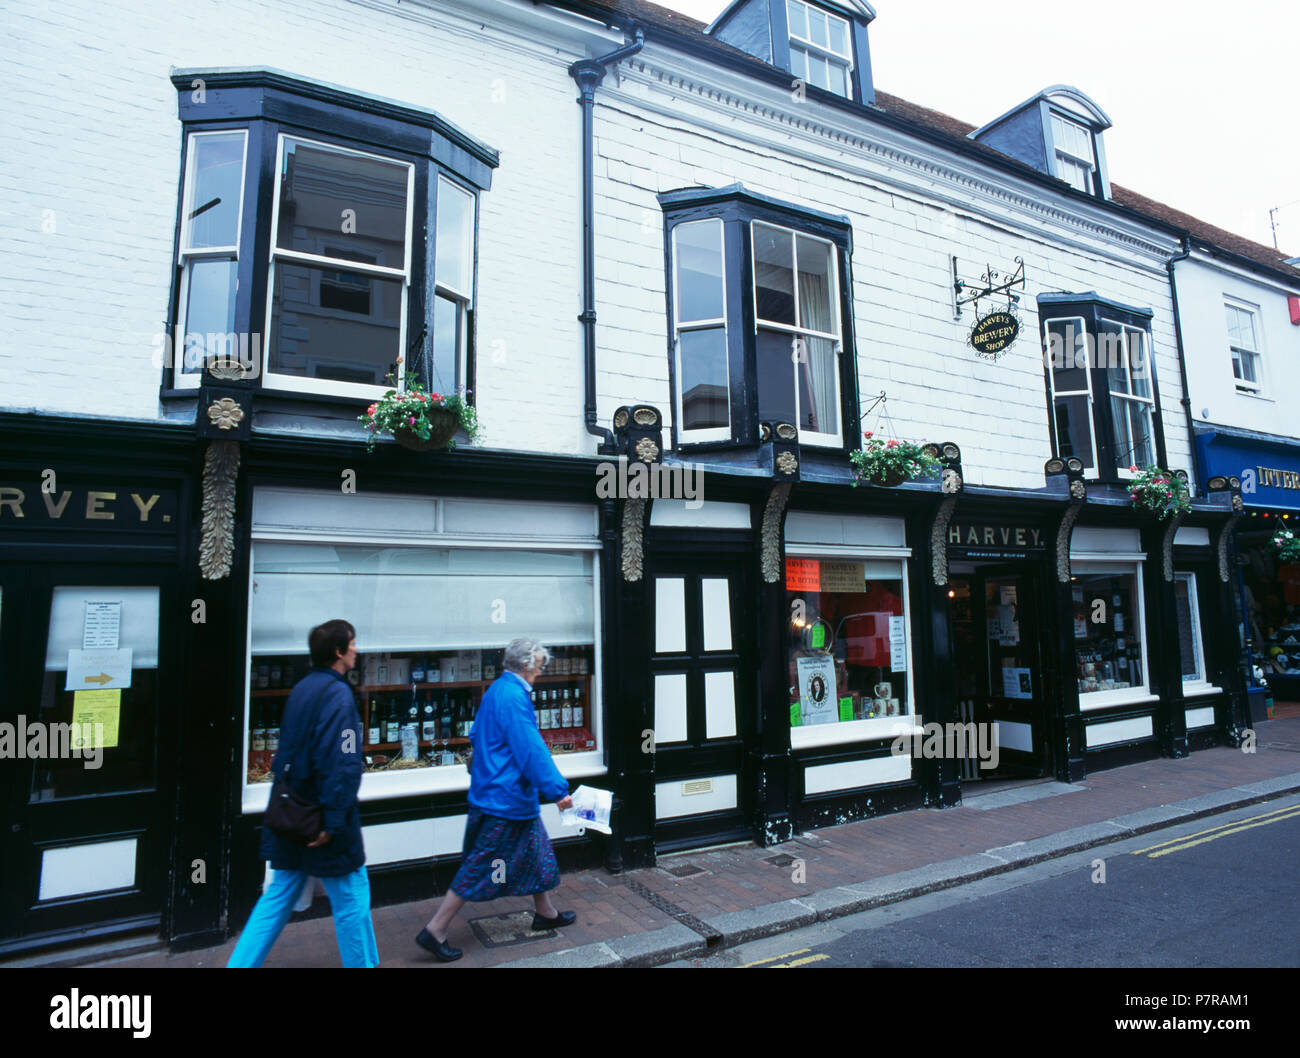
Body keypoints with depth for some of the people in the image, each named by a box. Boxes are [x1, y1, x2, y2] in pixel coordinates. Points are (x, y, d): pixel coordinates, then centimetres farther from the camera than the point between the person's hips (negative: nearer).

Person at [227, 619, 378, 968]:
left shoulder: (302, 689, 9)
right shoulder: (338, 695, -20)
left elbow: (286, 755, 17)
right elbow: (342, 765, -26)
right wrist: (333, 822, -21)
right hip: (321, 818, -9)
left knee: (279, 895, 19)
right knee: (351, 901, 7)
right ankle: (363, 962, 19)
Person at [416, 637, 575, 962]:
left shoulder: (496, 690, 9)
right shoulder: (513, 696, -23)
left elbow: (476, 735, 21)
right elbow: (531, 749, -26)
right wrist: (557, 789, -23)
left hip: (493, 788, 11)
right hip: (506, 798, -11)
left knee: (536, 849, 21)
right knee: (481, 866, -1)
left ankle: (545, 912, 36)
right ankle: (435, 931, 9)